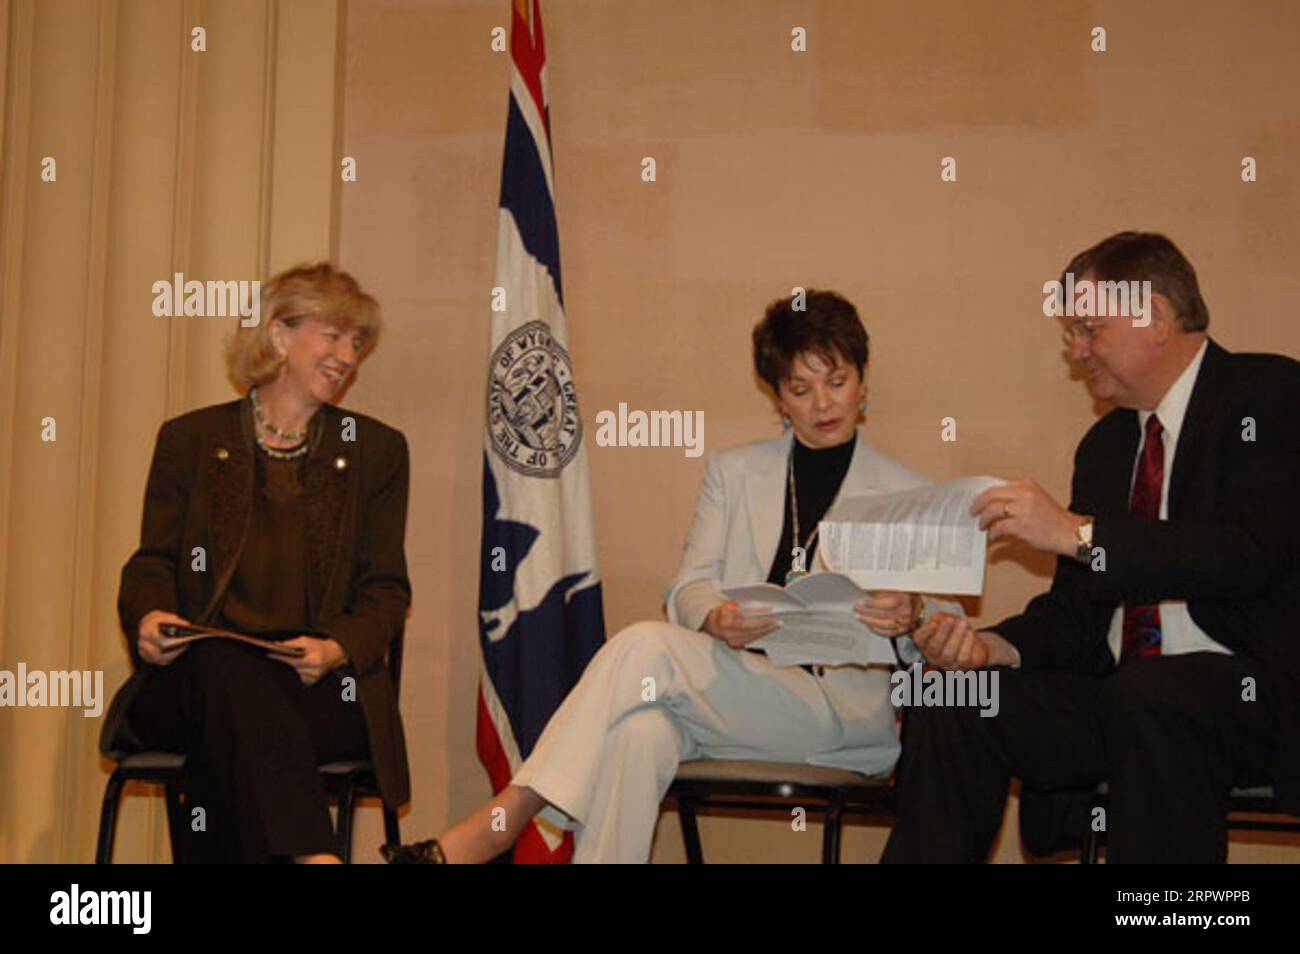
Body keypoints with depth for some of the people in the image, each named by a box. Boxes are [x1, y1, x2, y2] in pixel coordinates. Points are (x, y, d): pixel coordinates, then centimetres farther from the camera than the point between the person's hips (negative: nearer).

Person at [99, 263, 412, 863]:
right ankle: (314, 858, -48)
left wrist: (336, 649, -13)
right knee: (225, 665, -37)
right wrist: (149, 617, -14)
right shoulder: (191, 439, 17)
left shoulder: (376, 449, 17)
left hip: (322, 692, 0)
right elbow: (152, 563, 12)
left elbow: (387, 592, 9)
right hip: (193, 682, 1)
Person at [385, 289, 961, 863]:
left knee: (646, 645, -28)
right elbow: (688, 587, 10)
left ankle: (500, 824, -30)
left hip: (844, 708, -3)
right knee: (637, 734, -35)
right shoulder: (733, 471, 20)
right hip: (738, 684, 3)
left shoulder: (906, 493, 12)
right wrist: (715, 620, -16)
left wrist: (912, 618, -21)